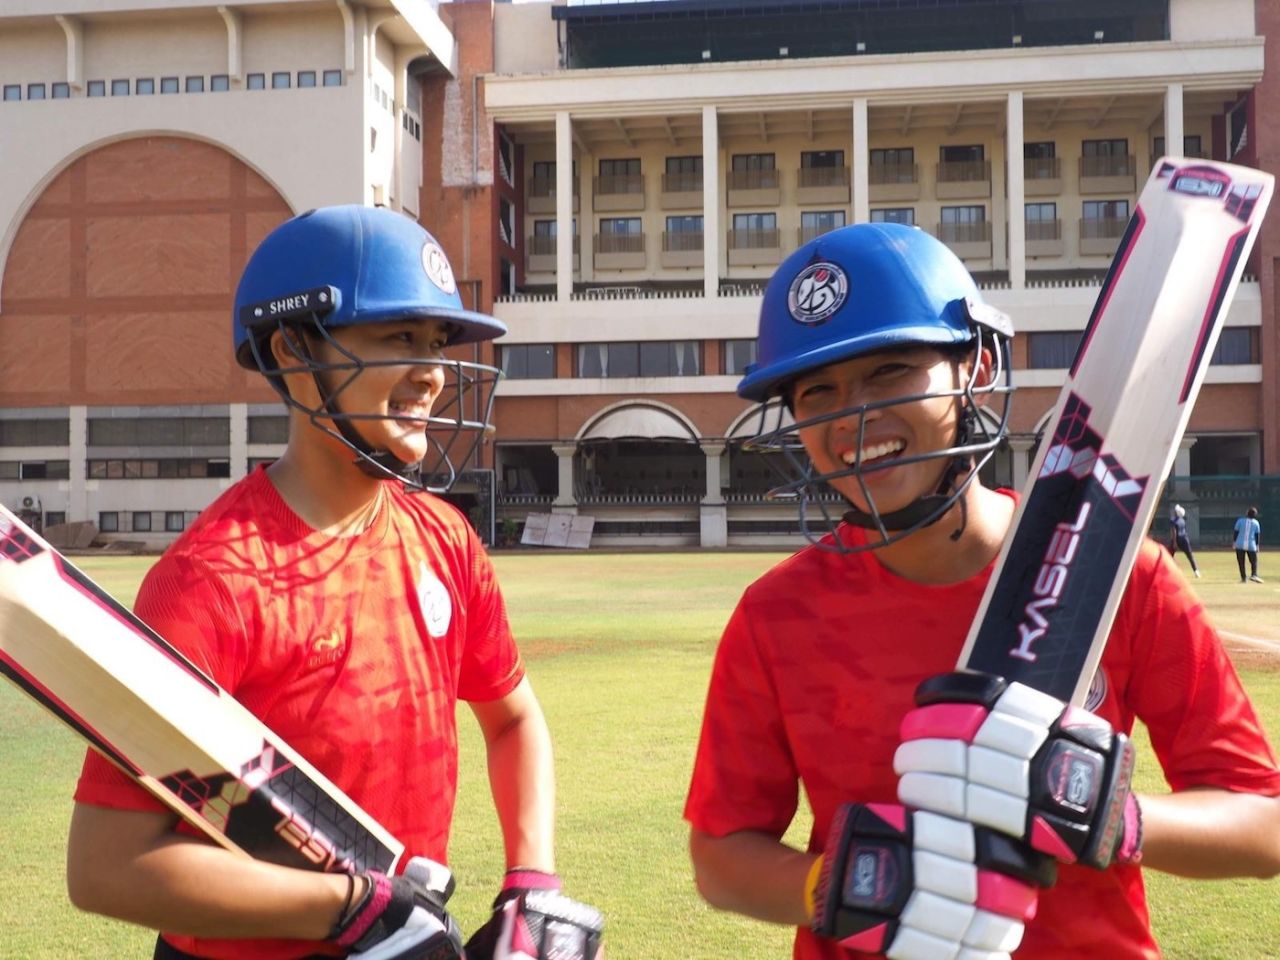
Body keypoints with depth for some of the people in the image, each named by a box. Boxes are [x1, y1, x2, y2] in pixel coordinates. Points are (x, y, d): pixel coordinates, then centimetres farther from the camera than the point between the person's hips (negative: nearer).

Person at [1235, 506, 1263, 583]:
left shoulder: (1240, 521, -1)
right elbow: (1257, 535, 5)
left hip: (1240, 545, 0)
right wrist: (1257, 546, 12)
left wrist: (1234, 542, 7)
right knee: (1254, 561, 10)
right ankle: (1254, 575, -11)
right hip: (1251, 545, 0)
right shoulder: (1256, 523, 3)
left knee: (1241, 562, 6)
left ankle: (1243, 578, 3)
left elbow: (1236, 532, -1)